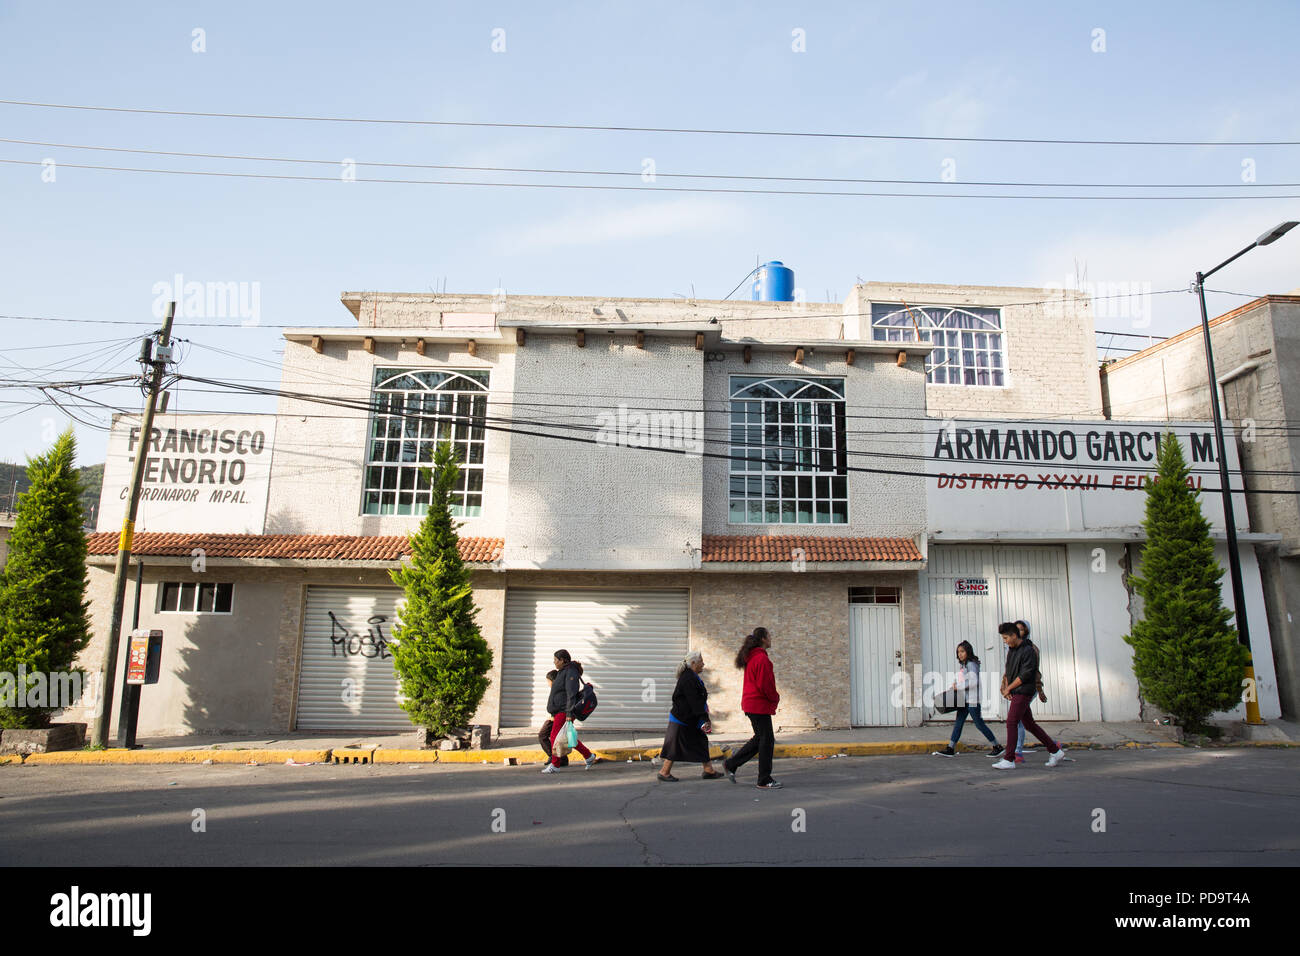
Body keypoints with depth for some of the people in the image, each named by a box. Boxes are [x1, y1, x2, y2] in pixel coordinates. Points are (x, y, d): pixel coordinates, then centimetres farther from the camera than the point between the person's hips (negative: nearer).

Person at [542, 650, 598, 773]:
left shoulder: (571, 673, -14)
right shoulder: (562, 672, 16)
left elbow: (571, 694, -21)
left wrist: (569, 713, -25)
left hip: (564, 711, -10)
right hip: (559, 711, 10)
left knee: (555, 736, -7)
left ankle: (554, 765, 1)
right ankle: (589, 756, 19)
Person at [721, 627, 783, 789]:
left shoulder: (751, 657, 13)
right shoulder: (762, 658, -18)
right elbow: (765, 685, -21)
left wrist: (772, 699, 16)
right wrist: (775, 698, -4)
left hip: (751, 702, 10)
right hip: (760, 704, -10)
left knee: (760, 738, 18)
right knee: (766, 741, -1)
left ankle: (731, 764, 21)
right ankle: (764, 781, 7)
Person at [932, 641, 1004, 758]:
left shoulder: (971, 664, -12)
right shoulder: (961, 665, 15)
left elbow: (974, 681, -22)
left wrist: (958, 686, -18)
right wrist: (952, 688, 10)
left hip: (972, 699, -9)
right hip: (963, 699, 9)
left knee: (979, 724, -2)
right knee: (958, 723, 6)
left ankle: (997, 746, 11)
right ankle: (950, 749, 5)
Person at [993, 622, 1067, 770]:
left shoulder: (1028, 651, -14)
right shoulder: (1011, 650, 13)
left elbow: (1025, 675, -17)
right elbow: (1008, 671, 16)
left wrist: (1009, 688, -11)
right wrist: (1007, 688, 0)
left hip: (1024, 692, -9)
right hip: (1016, 692, 9)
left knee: (1011, 723, -12)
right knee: (1029, 724, 13)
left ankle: (1008, 760, -9)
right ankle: (1056, 751, 24)